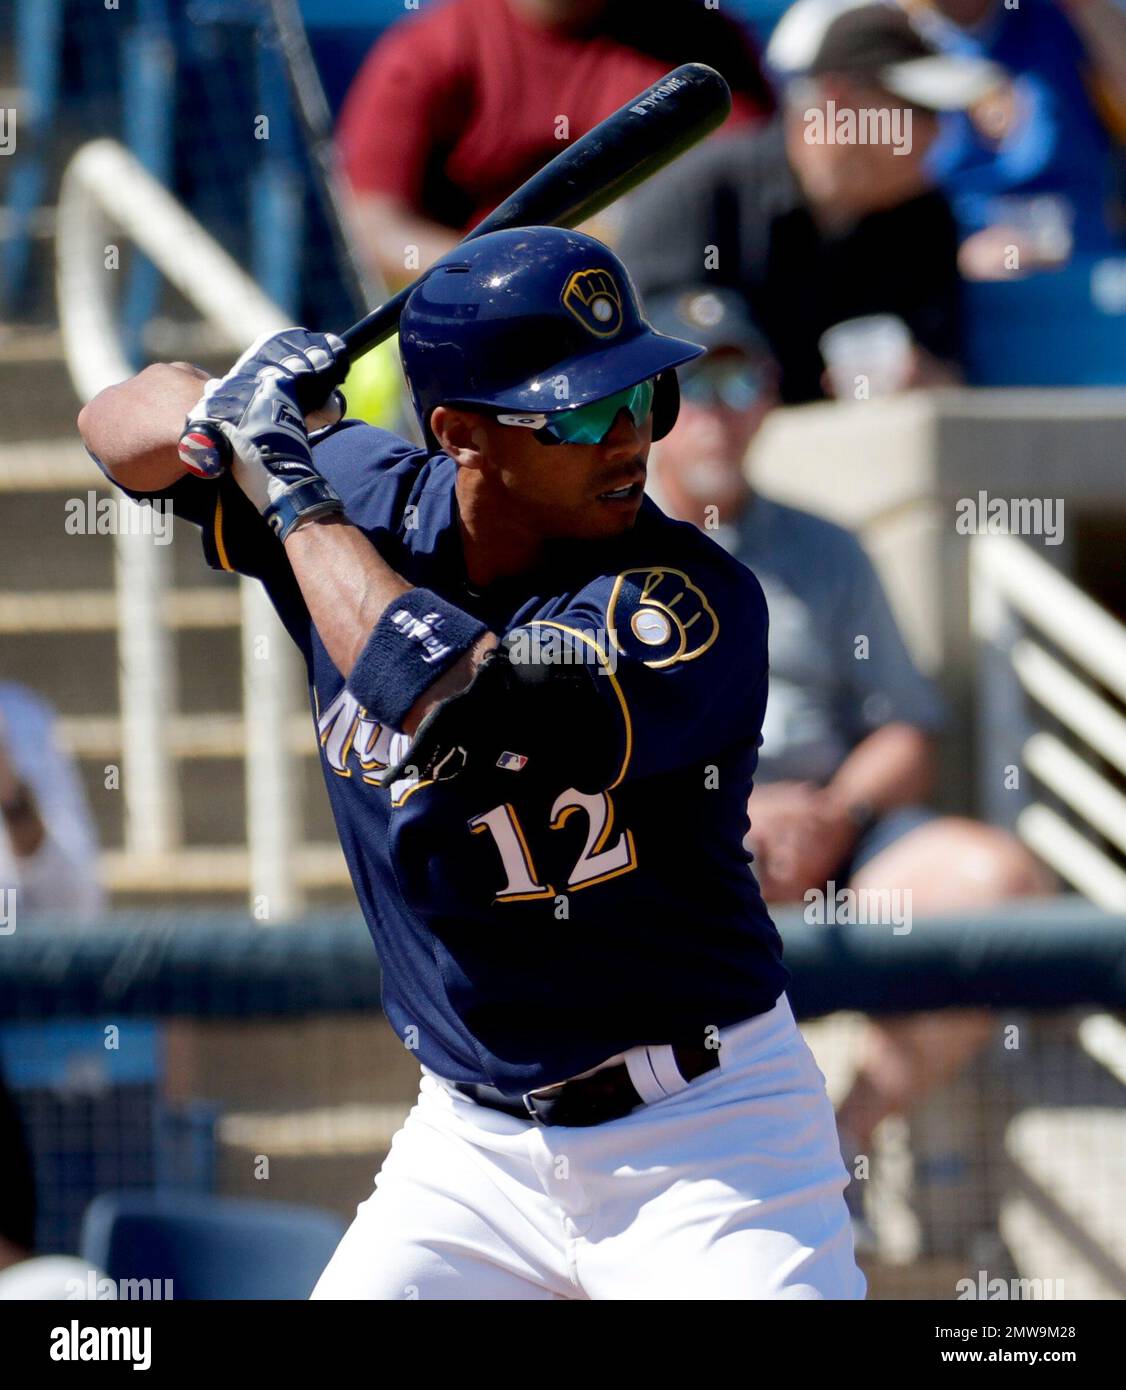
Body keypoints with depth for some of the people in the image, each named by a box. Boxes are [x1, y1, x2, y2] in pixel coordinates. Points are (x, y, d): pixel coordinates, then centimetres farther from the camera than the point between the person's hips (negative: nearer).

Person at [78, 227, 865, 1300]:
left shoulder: (696, 602, -21)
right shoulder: (367, 506, -3)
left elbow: (457, 702, -36)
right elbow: (123, 422, 11)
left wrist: (291, 489, -23)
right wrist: (219, 423, -13)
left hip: (703, 1137, -5)